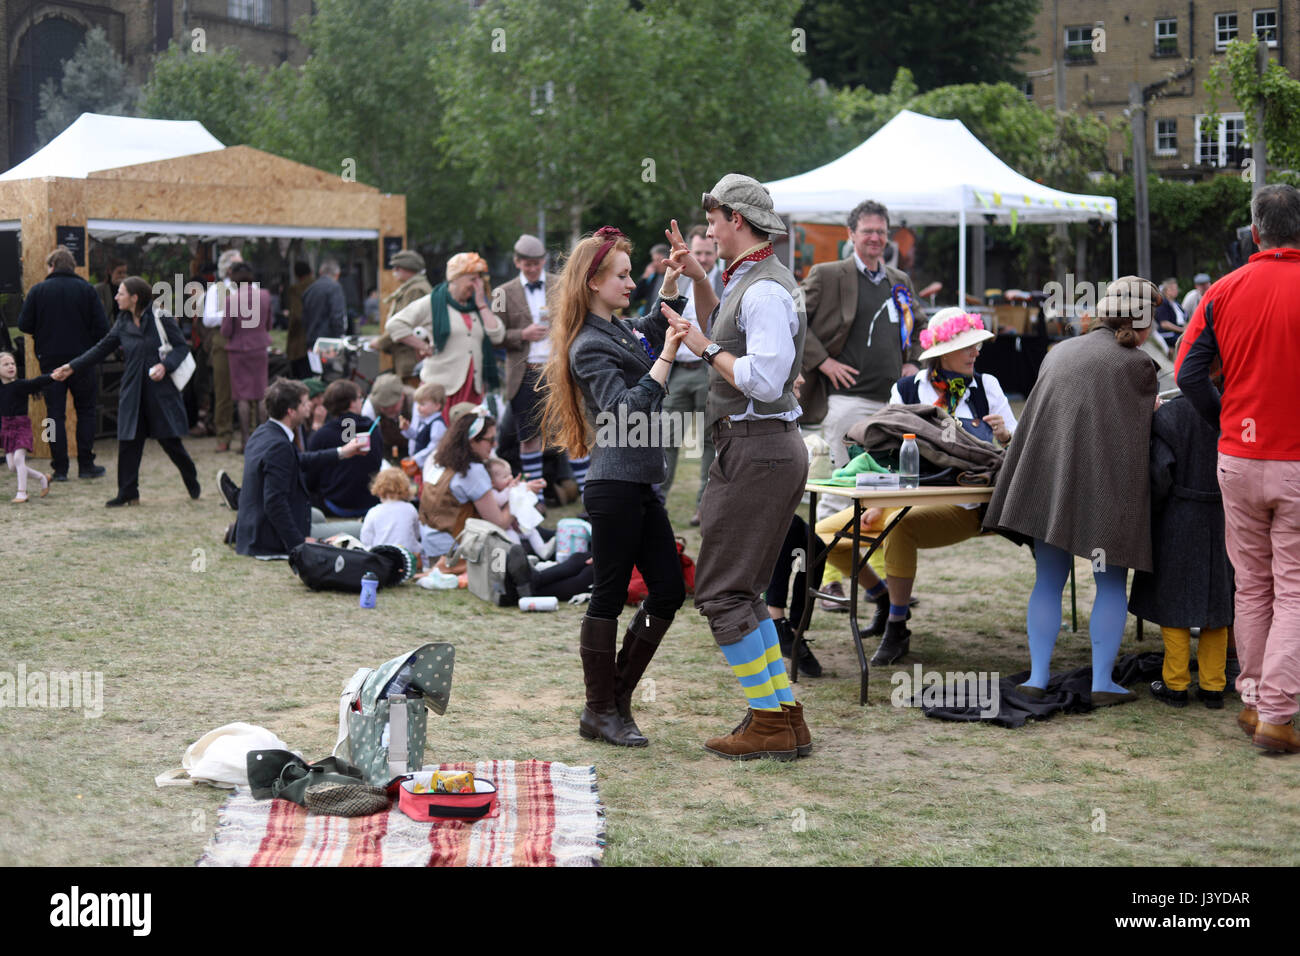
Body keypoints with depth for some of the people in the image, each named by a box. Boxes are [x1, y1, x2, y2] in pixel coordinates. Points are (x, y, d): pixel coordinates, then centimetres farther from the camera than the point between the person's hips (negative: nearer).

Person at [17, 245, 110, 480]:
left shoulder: (38, 291, -3)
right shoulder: (86, 289, -3)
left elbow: (24, 325, -2)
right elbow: (102, 326, -7)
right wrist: (93, 349, 9)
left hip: (51, 360, 0)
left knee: (55, 414, 6)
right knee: (86, 411, 11)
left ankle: (60, 468, 3)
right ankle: (85, 465, 10)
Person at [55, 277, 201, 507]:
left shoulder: (160, 318, -7)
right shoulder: (123, 324, 8)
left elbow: (181, 347, -4)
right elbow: (102, 349, 16)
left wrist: (165, 365, -21)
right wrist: (72, 367, 14)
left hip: (161, 390, -5)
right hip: (132, 391, 5)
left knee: (170, 440, 0)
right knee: (128, 442, 0)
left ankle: (192, 483, 22)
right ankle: (128, 493, 8)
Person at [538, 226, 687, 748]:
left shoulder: (622, 330, 14)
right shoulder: (589, 348, -12)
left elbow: (655, 329, 36)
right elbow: (626, 410, -23)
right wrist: (666, 357, -25)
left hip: (640, 485, 9)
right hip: (614, 485, -9)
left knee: (669, 589, 10)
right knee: (610, 595, -2)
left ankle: (618, 698, 19)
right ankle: (599, 712, 8)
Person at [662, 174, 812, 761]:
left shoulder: (766, 290, -16)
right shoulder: (747, 280, 17)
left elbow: (764, 381, -26)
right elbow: (726, 332, 37)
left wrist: (705, 349, -14)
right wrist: (697, 278, 24)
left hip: (757, 451, -11)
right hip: (772, 448, 11)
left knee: (721, 589, -7)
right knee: (741, 589, 14)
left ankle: (771, 724, -5)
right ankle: (786, 716, 15)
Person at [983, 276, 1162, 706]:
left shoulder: (1058, 353, 15)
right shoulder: (1138, 365, -2)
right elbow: (1147, 426, 7)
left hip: (1049, 477, 5)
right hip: (1108, 484, -4)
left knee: (1048, 582, 11)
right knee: (1111, 585, 6)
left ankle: (1038, 675, 8)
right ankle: (1102, 682, 3)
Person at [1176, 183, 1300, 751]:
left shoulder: (1224, 292, 1)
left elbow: (1188, 374, -2)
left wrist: (1225, 424, 10)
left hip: (1238, 459, 3)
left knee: (1251, 586, 16)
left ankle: (1252, 699, 22)